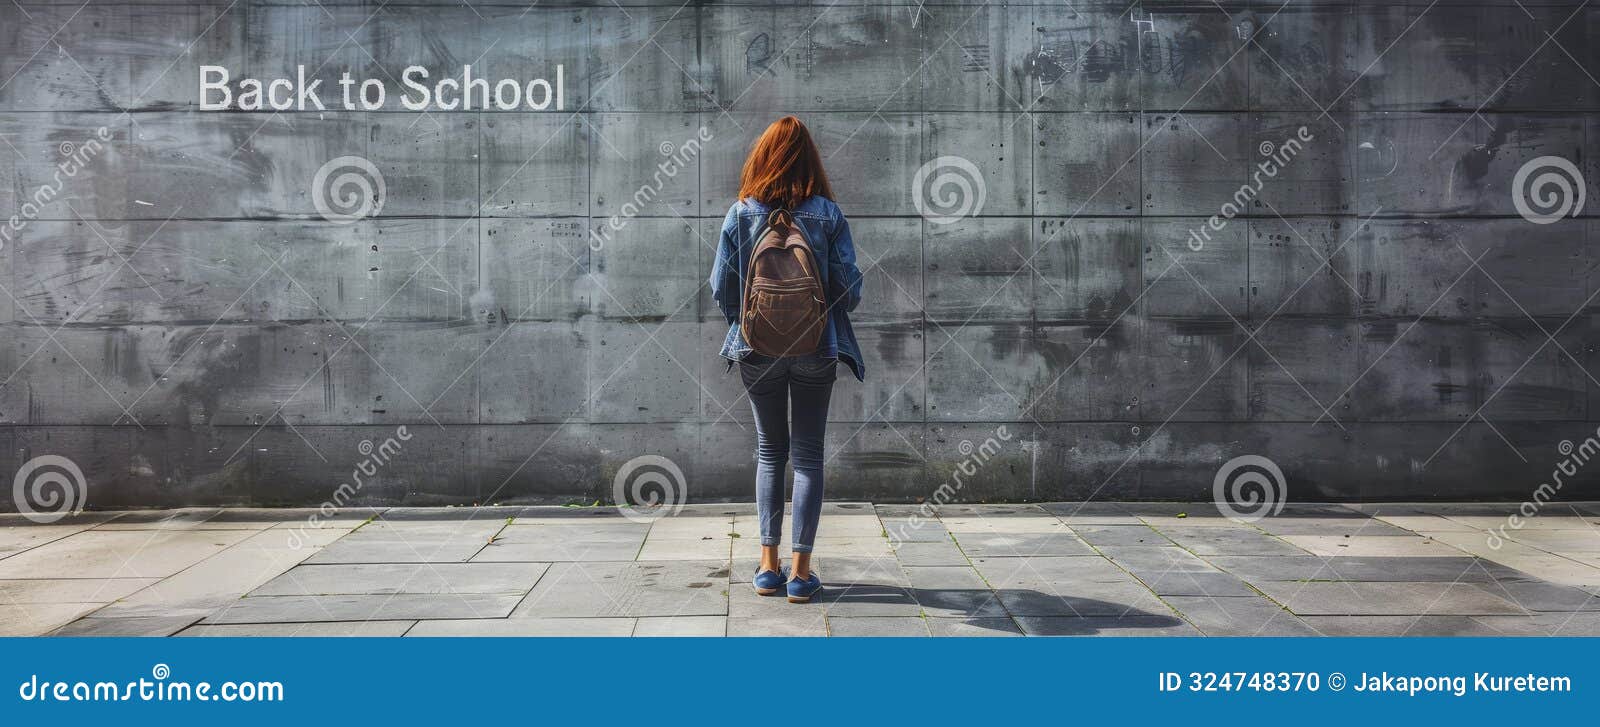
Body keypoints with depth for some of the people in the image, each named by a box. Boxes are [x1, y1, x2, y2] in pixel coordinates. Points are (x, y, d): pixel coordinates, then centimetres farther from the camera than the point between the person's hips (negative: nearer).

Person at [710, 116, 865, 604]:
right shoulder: (827, 214, -5)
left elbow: (722, 289, -2)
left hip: (758, 350, 1)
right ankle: (801, 572, 5)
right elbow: (849, 285, -5)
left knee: (769, 452, 15)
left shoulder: (740, 214, -3)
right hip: (816, 349, -1)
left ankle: (768, 567, 13)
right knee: (808, 455, 7)